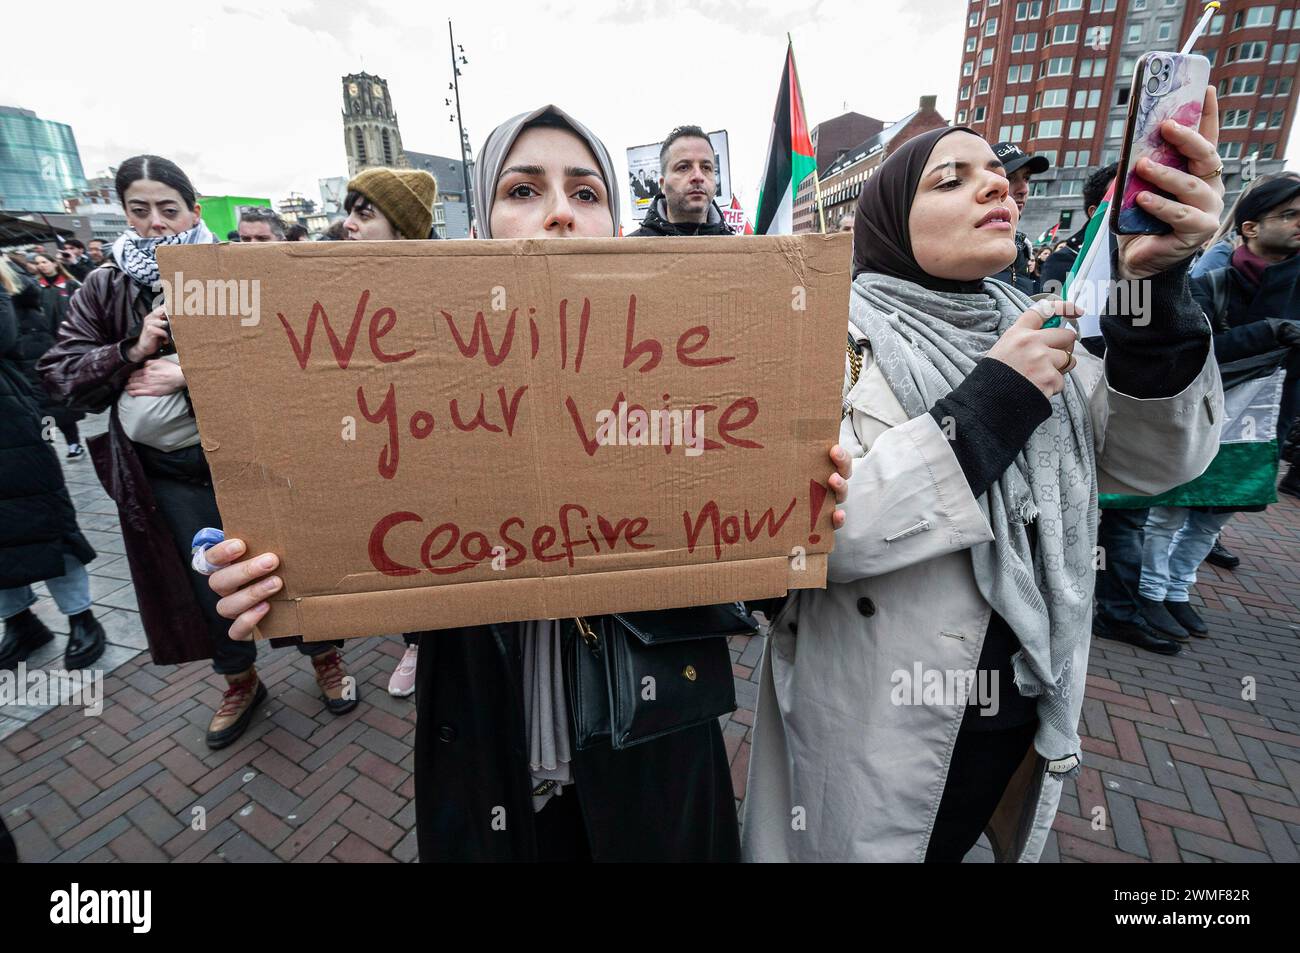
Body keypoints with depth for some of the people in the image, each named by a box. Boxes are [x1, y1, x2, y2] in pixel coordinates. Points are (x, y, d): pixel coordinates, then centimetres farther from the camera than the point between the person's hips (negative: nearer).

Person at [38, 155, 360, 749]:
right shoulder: (104, 288, 6)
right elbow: (60, 372, 5)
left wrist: (192, 376, -17)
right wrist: (132, 351, -12)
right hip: (164, 471, 3)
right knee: (210, 580, 14)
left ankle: (324, 655, 32)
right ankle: (240, 681, 37)